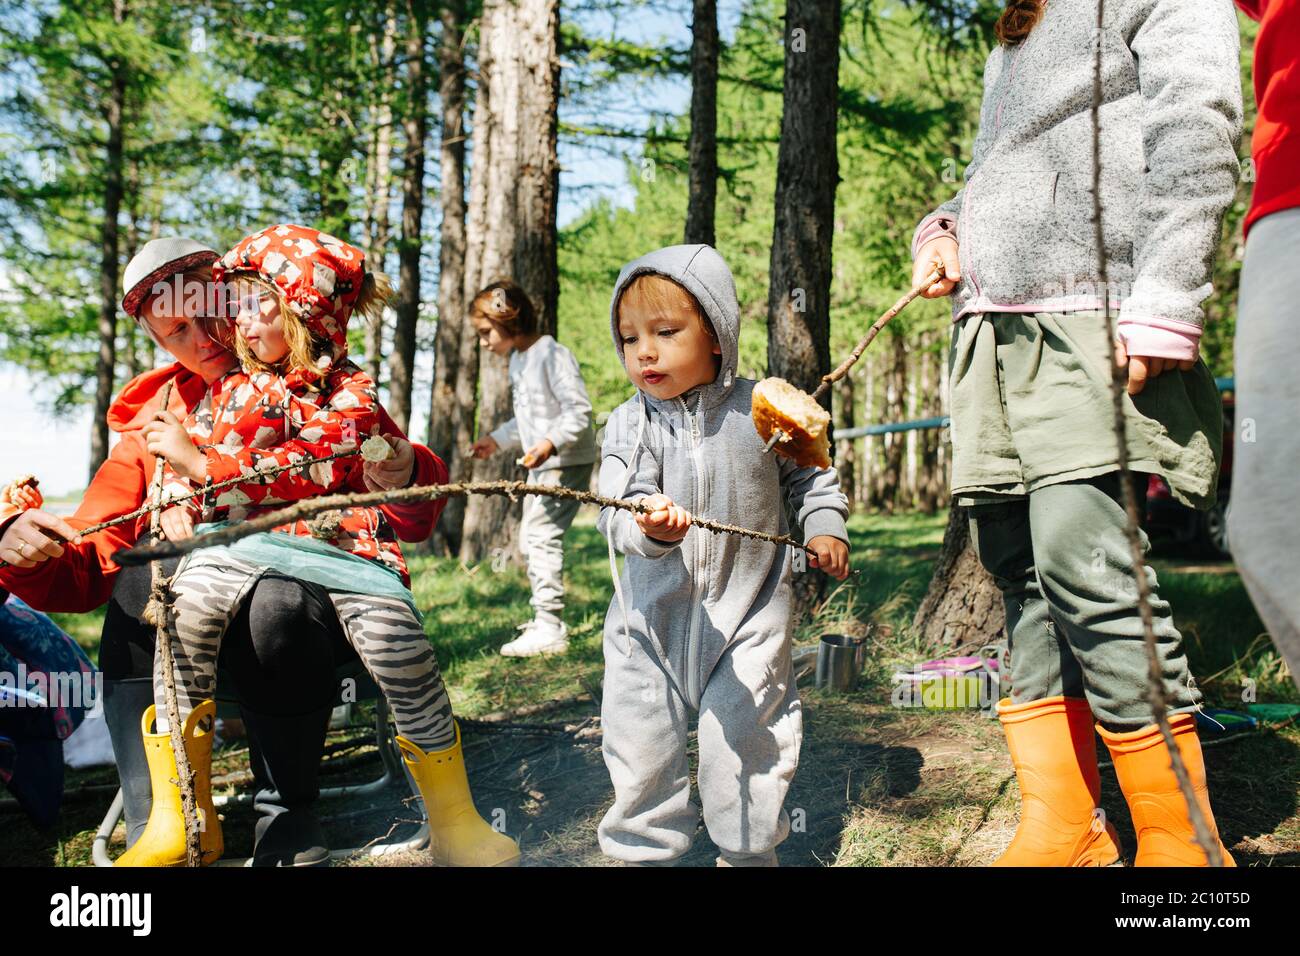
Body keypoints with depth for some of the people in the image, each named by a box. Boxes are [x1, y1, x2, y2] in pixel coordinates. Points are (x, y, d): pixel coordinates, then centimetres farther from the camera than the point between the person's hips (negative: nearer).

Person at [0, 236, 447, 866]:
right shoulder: (151, 429, 10)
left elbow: (416, 523, 1)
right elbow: (82, 573, 2)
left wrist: (408, 476, -22)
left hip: (327, 599, -2)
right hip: (207, 601, 3)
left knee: (276, 606, -35)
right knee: (143, 570, -26)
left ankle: (288, 816, -12)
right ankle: (156, 826, -22)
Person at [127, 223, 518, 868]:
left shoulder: (349, 392, 2)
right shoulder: (228, 385, 17)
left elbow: (303, 474, -11)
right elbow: (183, 460, 22)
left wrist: (199, 462, -14)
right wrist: (177, 501, -1)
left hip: (336, 540, -3)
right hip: (243, 538, 3)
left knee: (391, 628, -30)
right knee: (192, 597, -30)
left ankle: (453, 819, -13)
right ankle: (178, 820, -20)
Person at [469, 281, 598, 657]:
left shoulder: (553, 356, -18)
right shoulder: (517, 360, 12)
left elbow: (579, 412, -23)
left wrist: (551, 443, -35)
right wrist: (497, 440, 19)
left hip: (568, 462, -11)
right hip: (541, 465, 11)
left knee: (542, 535, -16)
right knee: (529, 538, 16)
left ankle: (549, 628, -15)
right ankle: (545, 618, 27)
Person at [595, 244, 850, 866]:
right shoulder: (630, 424, -4)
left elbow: (807, 473, 13)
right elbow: (616, 508, -17)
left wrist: (824, 525, -1)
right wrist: (647, 526, -38)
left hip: (747, 613, -1)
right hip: (654, 619, 2)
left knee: (742, 743, 2)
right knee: (640, 745, 8)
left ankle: (749, 850, 27)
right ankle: (645, 849, 30)